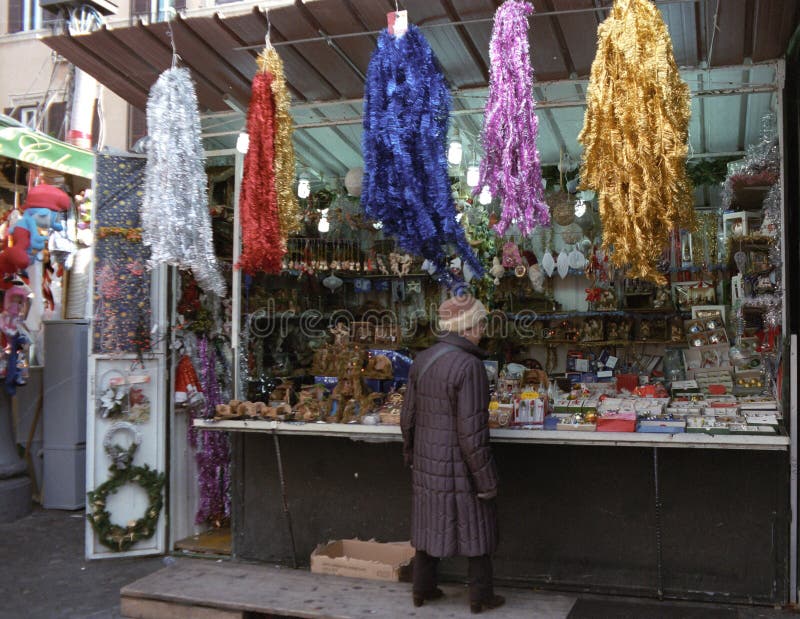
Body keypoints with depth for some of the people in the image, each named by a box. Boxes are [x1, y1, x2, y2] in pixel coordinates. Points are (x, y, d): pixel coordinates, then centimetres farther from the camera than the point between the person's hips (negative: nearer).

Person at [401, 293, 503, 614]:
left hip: (426, 465, 6)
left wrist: (411, 455, 22)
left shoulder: (421, 360, 2)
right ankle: (480, 596, 24)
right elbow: (471, 431, -22)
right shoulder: (468, 365, -21)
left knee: (430, 524, 19)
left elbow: (408, 417, 9)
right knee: (476, 529, 11)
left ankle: (422, 589, 32)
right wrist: (486, 479, -14)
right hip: (459, 467, -6)